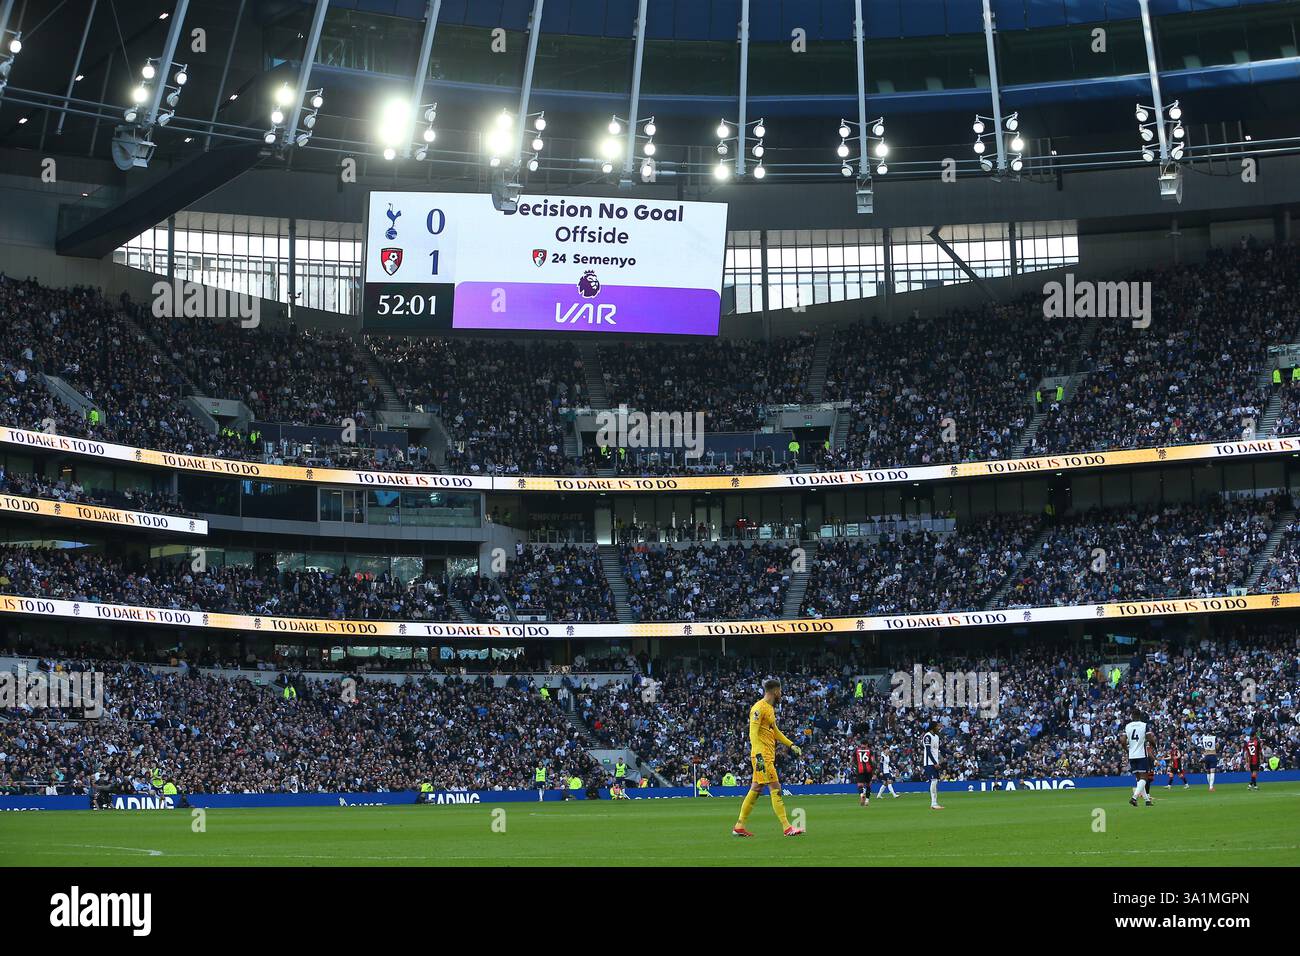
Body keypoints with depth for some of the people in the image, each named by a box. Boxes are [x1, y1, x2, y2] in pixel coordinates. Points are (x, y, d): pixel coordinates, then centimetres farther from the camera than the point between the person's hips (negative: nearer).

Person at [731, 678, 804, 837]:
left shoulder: (770, 708, 18)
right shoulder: (759, 708, -13)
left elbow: (775, 731, 29)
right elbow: (753, 733, -19)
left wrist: (791, 745, 23)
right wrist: (758, 755, -26)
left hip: (768, 756, 10)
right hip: (762, 756, -10)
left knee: (755, 790, 11)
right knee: (775, 788, -10)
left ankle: (739, 826, 15)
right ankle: (787, 827, -10)